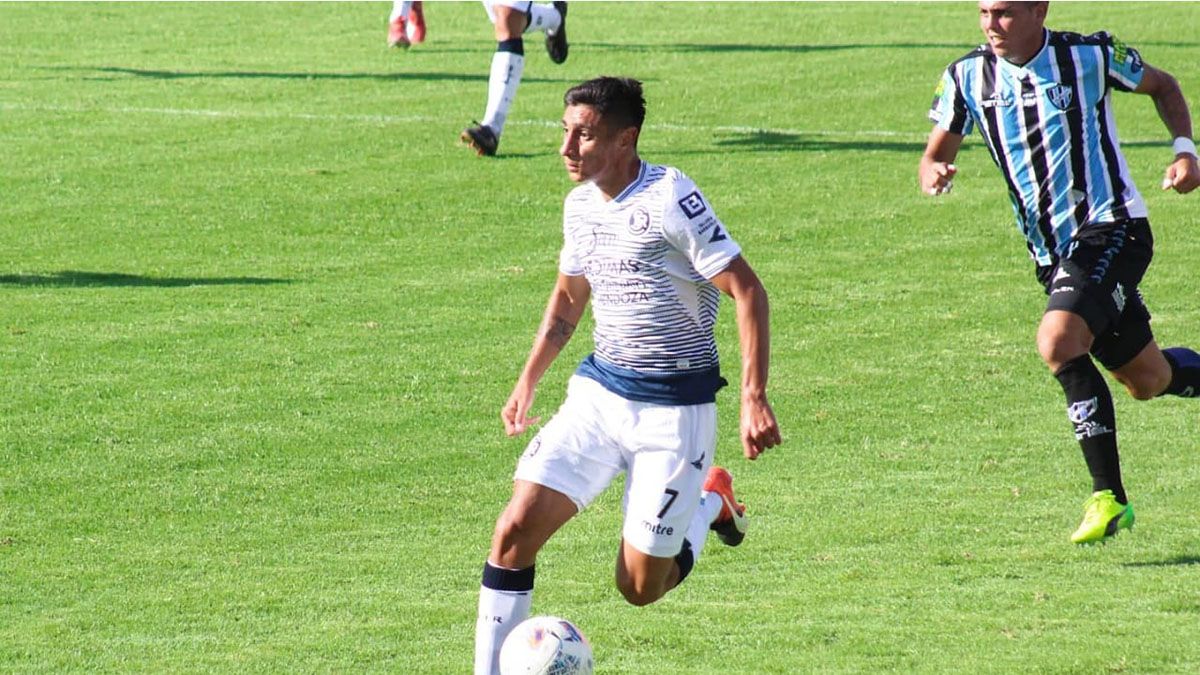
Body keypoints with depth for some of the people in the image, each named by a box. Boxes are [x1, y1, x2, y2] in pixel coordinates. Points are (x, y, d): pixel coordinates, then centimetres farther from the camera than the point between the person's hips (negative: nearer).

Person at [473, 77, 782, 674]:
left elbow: (747, 291, -17)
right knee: (515, 529, -12)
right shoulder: (581, 205, 5)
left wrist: (754, 398, -24)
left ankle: (712, 503, 30)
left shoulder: (669, 198, -18)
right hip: (598, 391, 6)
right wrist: (529, 380, 17)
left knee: (640, 587, 1)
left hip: (675, 411, -6)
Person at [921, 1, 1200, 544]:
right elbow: (937, 152, 6)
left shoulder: (1089, 56, -9)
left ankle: (1108, 496, -22)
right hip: (1051, 251, 6)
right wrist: (932, 173, -19)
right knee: (1147, 380, 12)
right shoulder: (968, 77, 0)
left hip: (1111, 228, -6)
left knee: (1058, 342, -27)